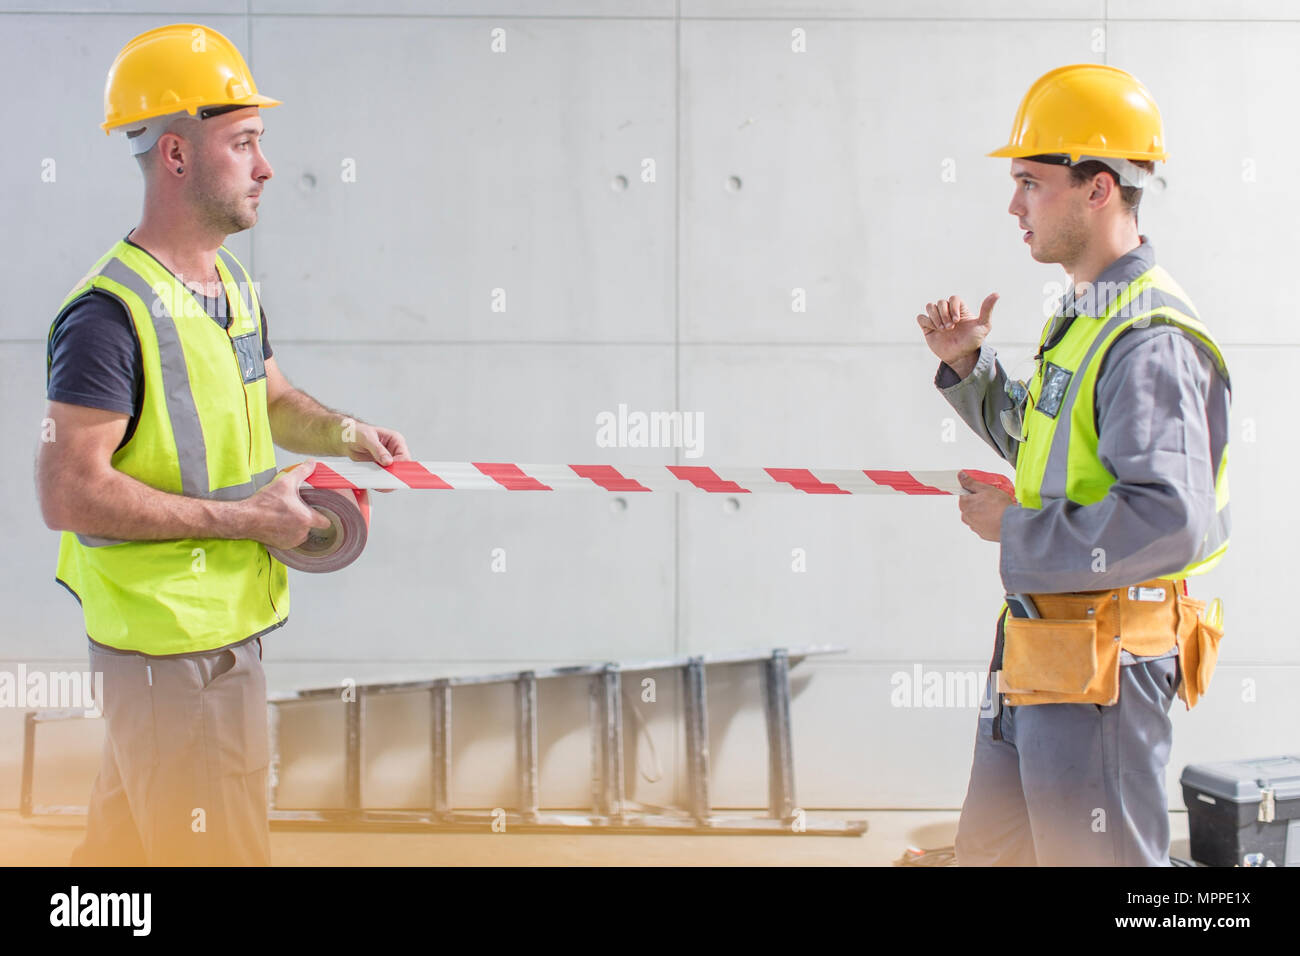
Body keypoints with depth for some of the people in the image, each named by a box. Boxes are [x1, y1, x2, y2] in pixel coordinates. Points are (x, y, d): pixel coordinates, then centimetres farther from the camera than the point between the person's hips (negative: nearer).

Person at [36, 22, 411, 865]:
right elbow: (69, 492, -24)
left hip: (225, 627, 9)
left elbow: (268, 398, 29)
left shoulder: (232, 285, 10)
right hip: (171, 645, -9)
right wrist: (243, 517, -22)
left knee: (126, 838, 19)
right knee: (219, 853, -3)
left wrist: (346, 434, 8)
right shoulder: (110, 313, -20)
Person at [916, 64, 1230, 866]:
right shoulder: (1085, 317, 12)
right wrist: (969, 364, 11)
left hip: (1103, 665, -10)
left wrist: (1017, 531, -19)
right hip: (1037, 650, 10)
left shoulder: (1149, 341, -20)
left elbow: (1172, 521, -30)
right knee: (991, 853, 19)